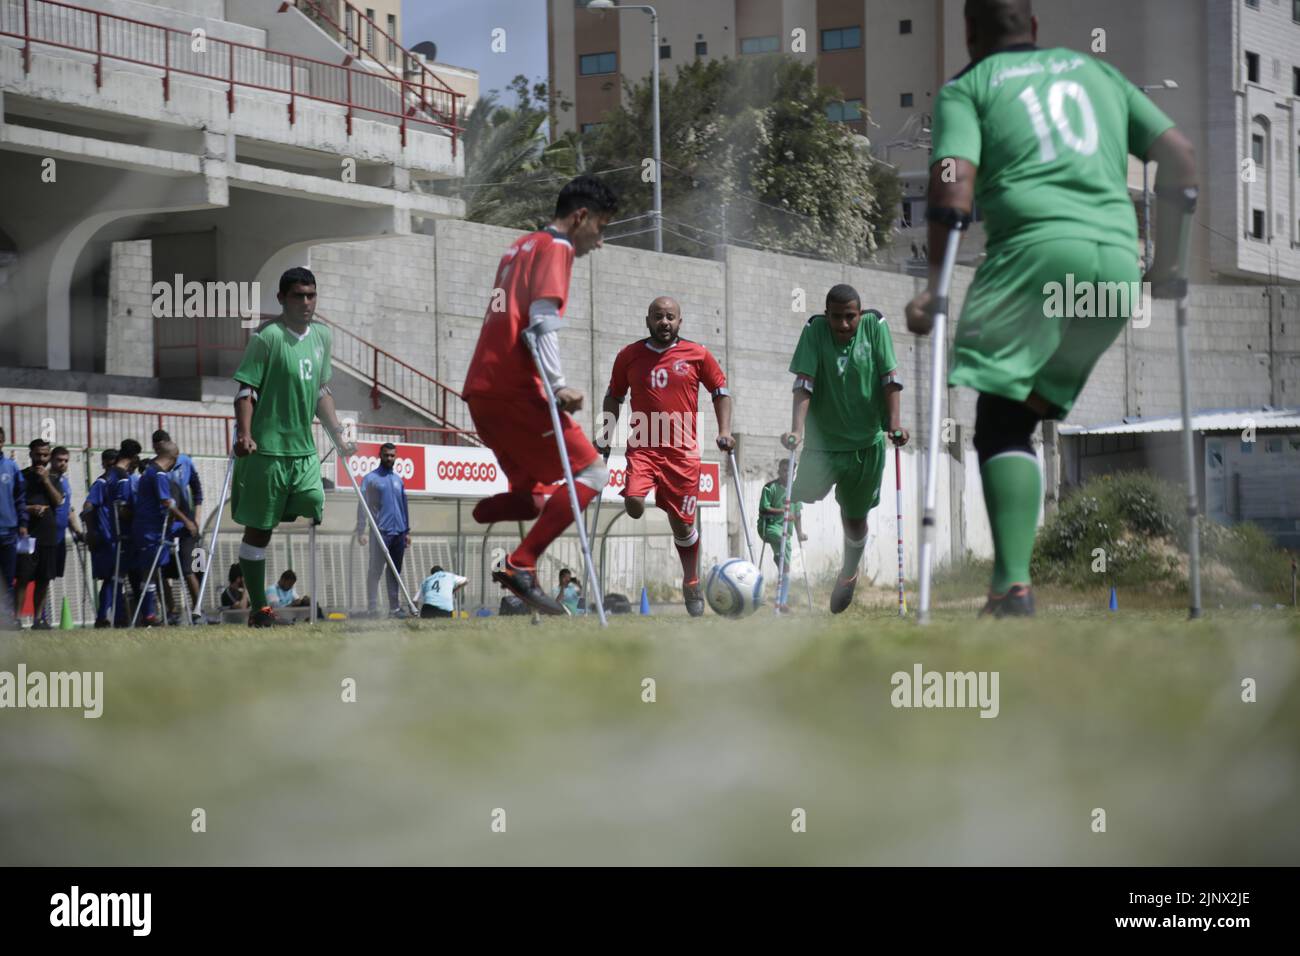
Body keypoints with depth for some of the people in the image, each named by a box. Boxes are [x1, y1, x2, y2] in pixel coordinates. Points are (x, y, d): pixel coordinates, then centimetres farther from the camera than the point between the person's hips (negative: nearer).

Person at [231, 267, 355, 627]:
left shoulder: (322, 336, 12)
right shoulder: (267, 337, -9)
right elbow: (246, 390, -12)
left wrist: (339, 436, 21)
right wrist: (244, 435, -24)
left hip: (304, 449, 6)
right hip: (266, 448, -6)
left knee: (318, 517, -5)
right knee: (259, 529, 2)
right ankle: (258, 609, 9)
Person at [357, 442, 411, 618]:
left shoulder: (398, 479, 16)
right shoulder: (370, 479, -1)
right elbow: (362, 506, -7)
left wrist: (407, 531, 16)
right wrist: (362, 531, -15)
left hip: (398, 532, 6)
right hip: (381, 531, -6)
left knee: (395, 571, 9)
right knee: (375, 571, -6)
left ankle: (395, 606, 13)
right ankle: (372, 608, -8)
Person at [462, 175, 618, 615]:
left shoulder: (521, 246, 25)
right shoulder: (555, 248, -2)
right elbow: (542, 321, -15)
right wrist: (558, 385, -22)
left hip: (480, 388, 9)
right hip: (514, 388, -9)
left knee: (533, 495, 15)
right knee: (591, 472, -8)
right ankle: (521, 565, -17)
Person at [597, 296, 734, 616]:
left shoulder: (697, 355, 2)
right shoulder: (629, 356, 4)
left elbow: (721, 392, 10)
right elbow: (614, 396, 16)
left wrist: (724, 431, -1)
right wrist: (605, 435, 7)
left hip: (682, 450, 0)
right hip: (643, 446, 0)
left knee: (683, 524, 6)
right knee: (634, 505, -28)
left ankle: (692, 584, 26)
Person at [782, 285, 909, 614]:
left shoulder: (875, 326, -8)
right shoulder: (814, 330, -11)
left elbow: (890, 378, -9)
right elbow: (804, 384, -18)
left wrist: (893, 423, -19)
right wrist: (796, 429, -29)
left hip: (867, 442, 1)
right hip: (822, 442, -1)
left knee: (855, 518, 14)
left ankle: (849, 575, 42)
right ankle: (786, 588, -4)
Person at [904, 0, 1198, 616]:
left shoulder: (966, 87, 15)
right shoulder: (1094, 70, 28)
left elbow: (954, 186, -4)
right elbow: (1178, 155, 19)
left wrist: (934, 286, -3)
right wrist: (1166, 263, 24)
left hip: (1035, 250, -4)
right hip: (1117, 262, 4)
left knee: (1000, 423, -2)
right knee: (1025, 414, 14)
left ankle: (1013, 586, -20)